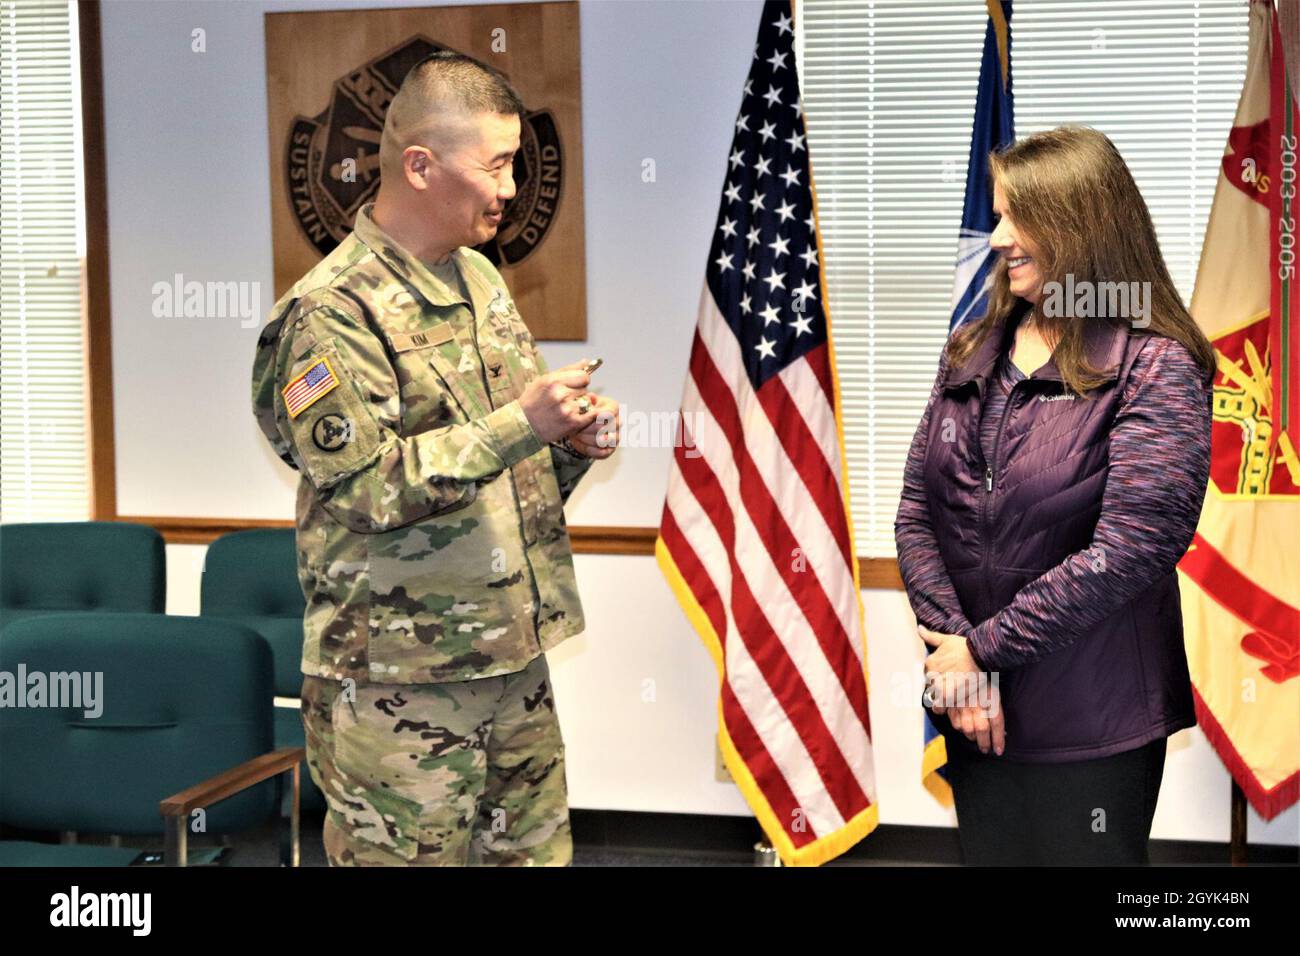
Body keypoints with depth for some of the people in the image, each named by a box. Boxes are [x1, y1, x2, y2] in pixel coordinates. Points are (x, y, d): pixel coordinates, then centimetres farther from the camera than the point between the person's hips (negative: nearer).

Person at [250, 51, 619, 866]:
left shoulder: (479, 278, 12)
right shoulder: (332, 311, -14)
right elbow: (363, 485, -23)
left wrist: (573, 443, 0)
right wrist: (518, 423, -24)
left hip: (514, 658, 8)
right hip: (399, 681, -8)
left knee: (539, 850, 14)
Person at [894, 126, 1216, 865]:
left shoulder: (1155, 368, -11)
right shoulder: (973, 353, 7)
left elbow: (1129, 549, -19)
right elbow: (917, 511, 2)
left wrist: (984, 647, -16)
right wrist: (953, 644, -12)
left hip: (1093, 726, -5)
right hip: (976, 715, 5)